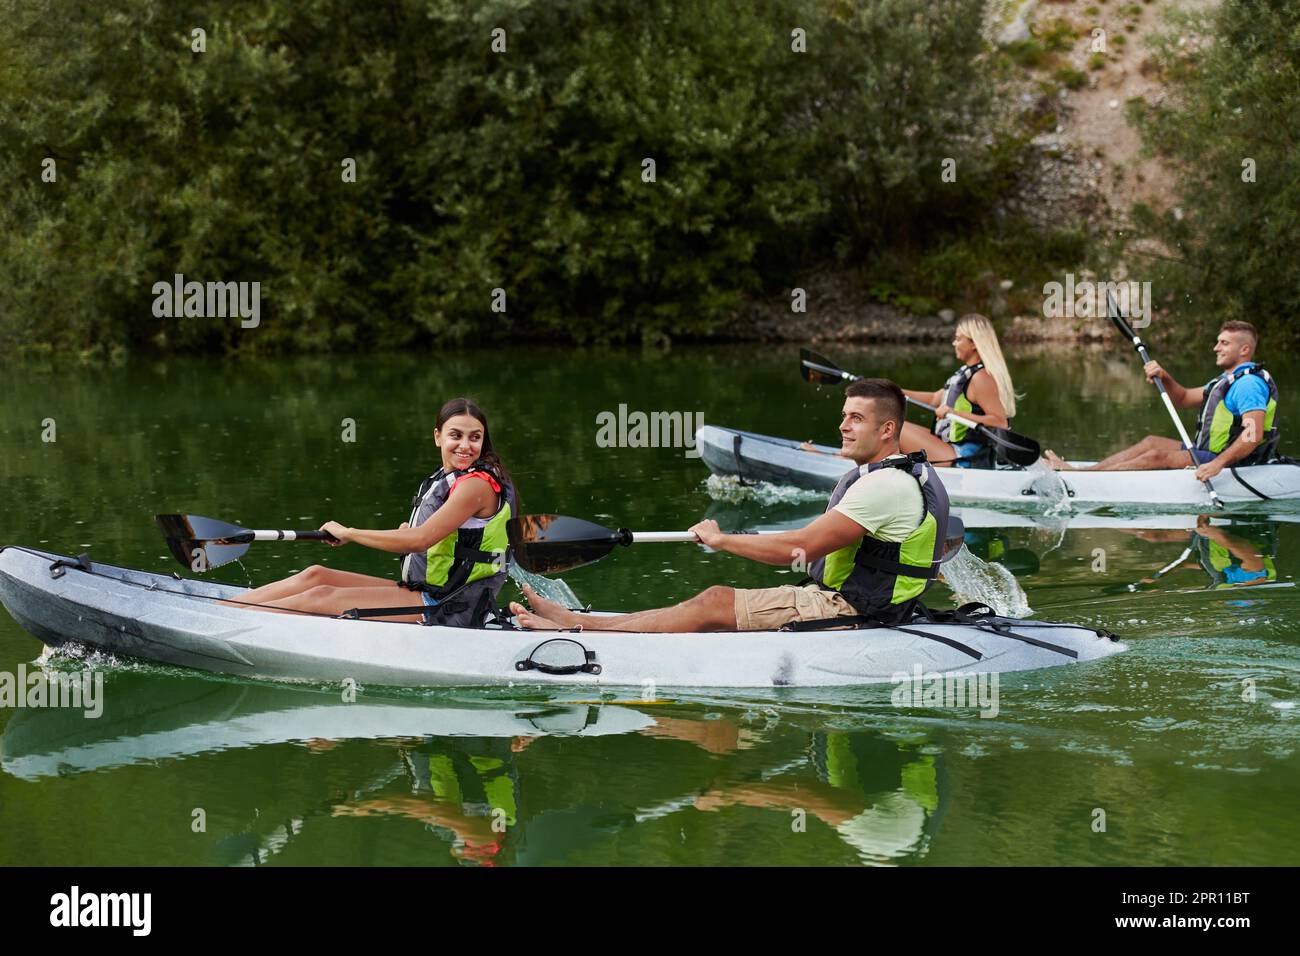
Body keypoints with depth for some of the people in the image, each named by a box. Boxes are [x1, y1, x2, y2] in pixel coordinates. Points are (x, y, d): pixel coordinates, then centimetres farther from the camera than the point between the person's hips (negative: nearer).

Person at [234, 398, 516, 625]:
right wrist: (408, 534, -2)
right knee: (316, 575, 2)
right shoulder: (444, 479, 14)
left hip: (449, 609, -9)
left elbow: (420, 540, -24)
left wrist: (349, 533, -14)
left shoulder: (477, 484, -17)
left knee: (321, 597, -13)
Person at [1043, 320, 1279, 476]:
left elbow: (1254, 435, -29)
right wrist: (1164, 377, 3)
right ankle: (1075, 471, 1)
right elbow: (1183, 399, 23)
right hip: (1210, 452, 11)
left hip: (1232, 460, -11)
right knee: (1152, 442, 7)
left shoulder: (1249, 383, -17)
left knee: (1158, 456, -17)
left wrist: (1217, 464, -36)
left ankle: (1077, 477, -19)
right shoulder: (1229, 380, 20)